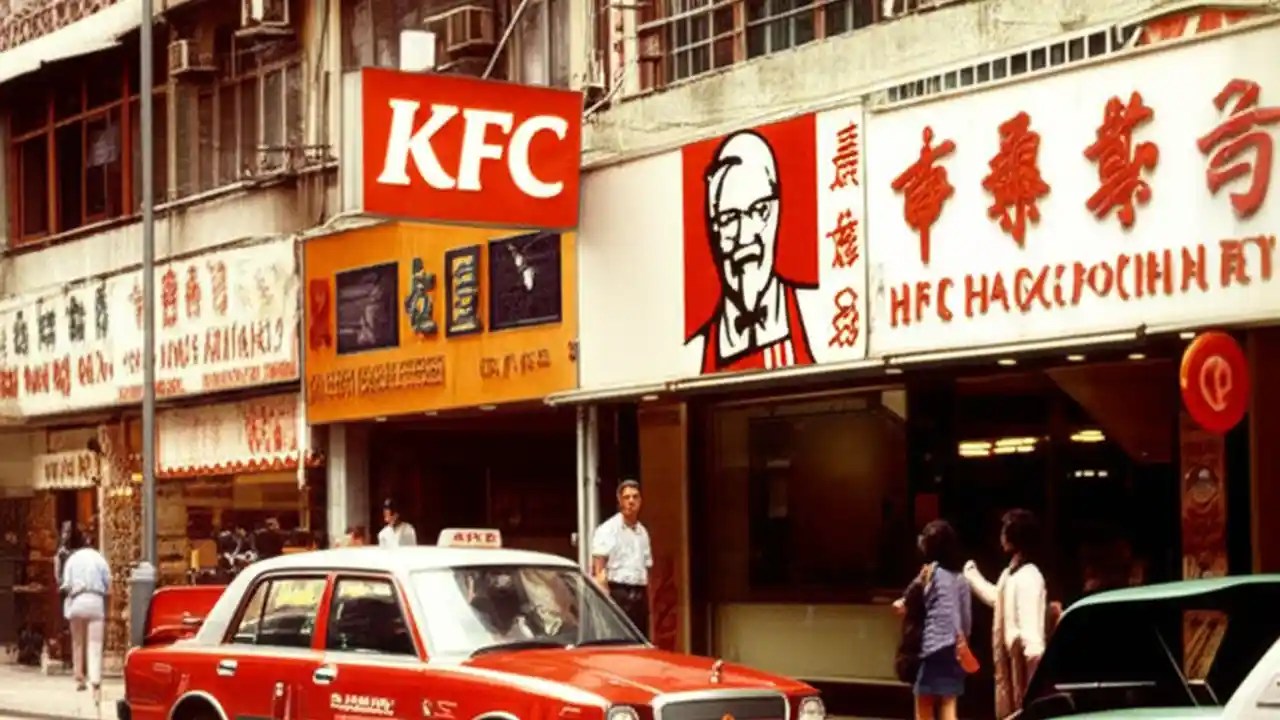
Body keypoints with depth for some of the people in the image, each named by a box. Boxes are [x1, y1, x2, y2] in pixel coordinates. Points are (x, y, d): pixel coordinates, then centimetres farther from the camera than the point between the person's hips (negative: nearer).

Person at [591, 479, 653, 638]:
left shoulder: (642, 532, 17)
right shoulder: (607, 530, -4)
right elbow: (599, 570, -10)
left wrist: (646, 599, 12)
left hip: (640, 595, 7)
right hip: (617, 593, -7)